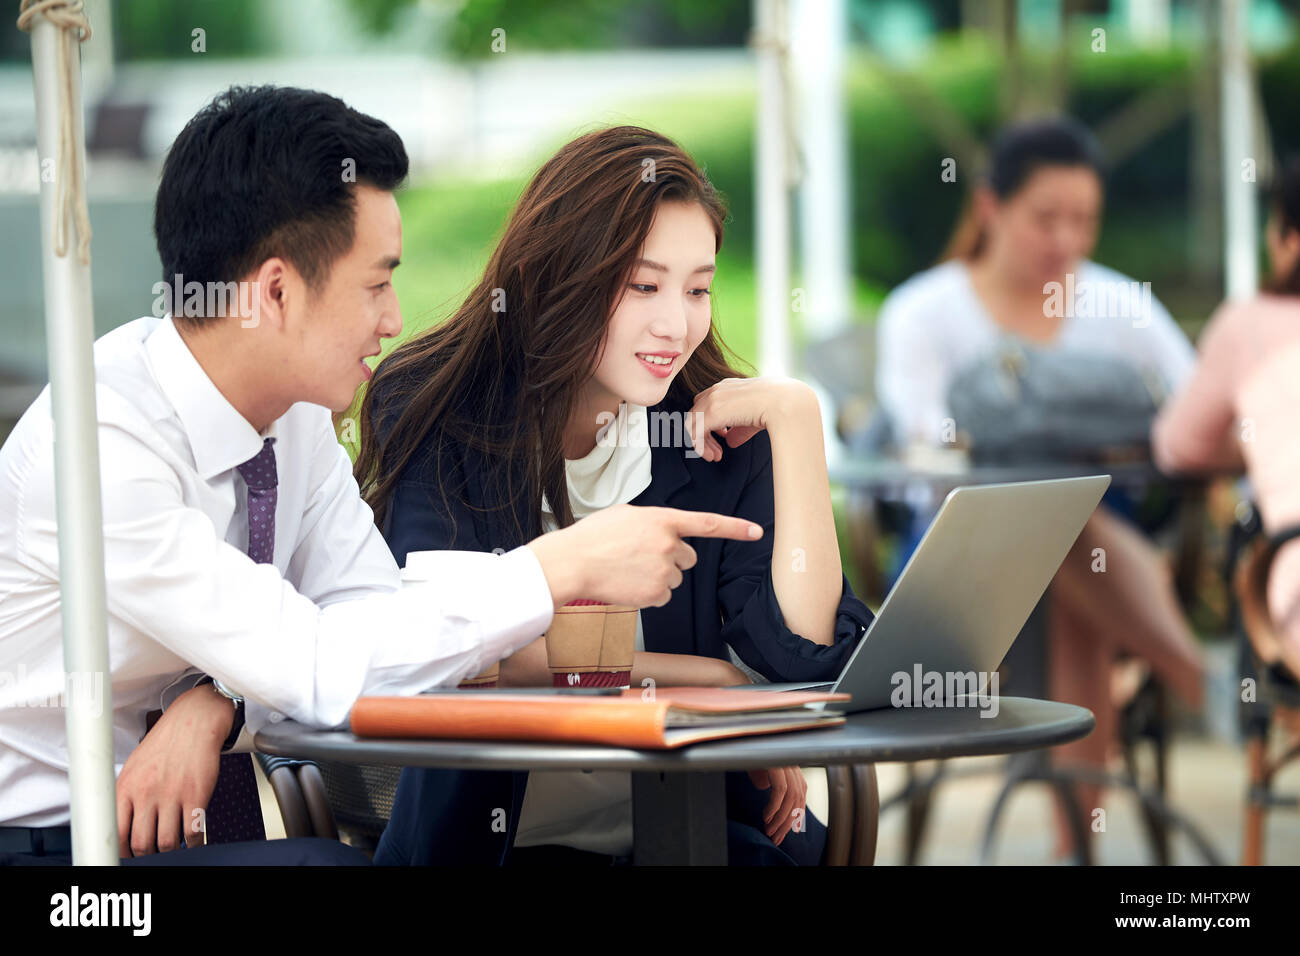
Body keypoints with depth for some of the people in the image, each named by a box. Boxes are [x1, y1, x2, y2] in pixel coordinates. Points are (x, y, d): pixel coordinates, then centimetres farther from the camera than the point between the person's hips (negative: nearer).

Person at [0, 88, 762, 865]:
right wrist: (562, 569, -24)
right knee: (317, 861, -31)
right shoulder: (101, 447, -23)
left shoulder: (297, 412, 2)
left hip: (169, 820, 7)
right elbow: (306, 668, -27)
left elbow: (370, 616, 3)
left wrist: (214, 704, -16)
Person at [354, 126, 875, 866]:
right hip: (485, 835, -1)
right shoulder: (435, 412, -4)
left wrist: (795, 414, -10)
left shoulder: (716, 434, 2)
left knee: (811, 853, -30)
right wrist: (701, 677, -11)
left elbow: (806, 652, -9)